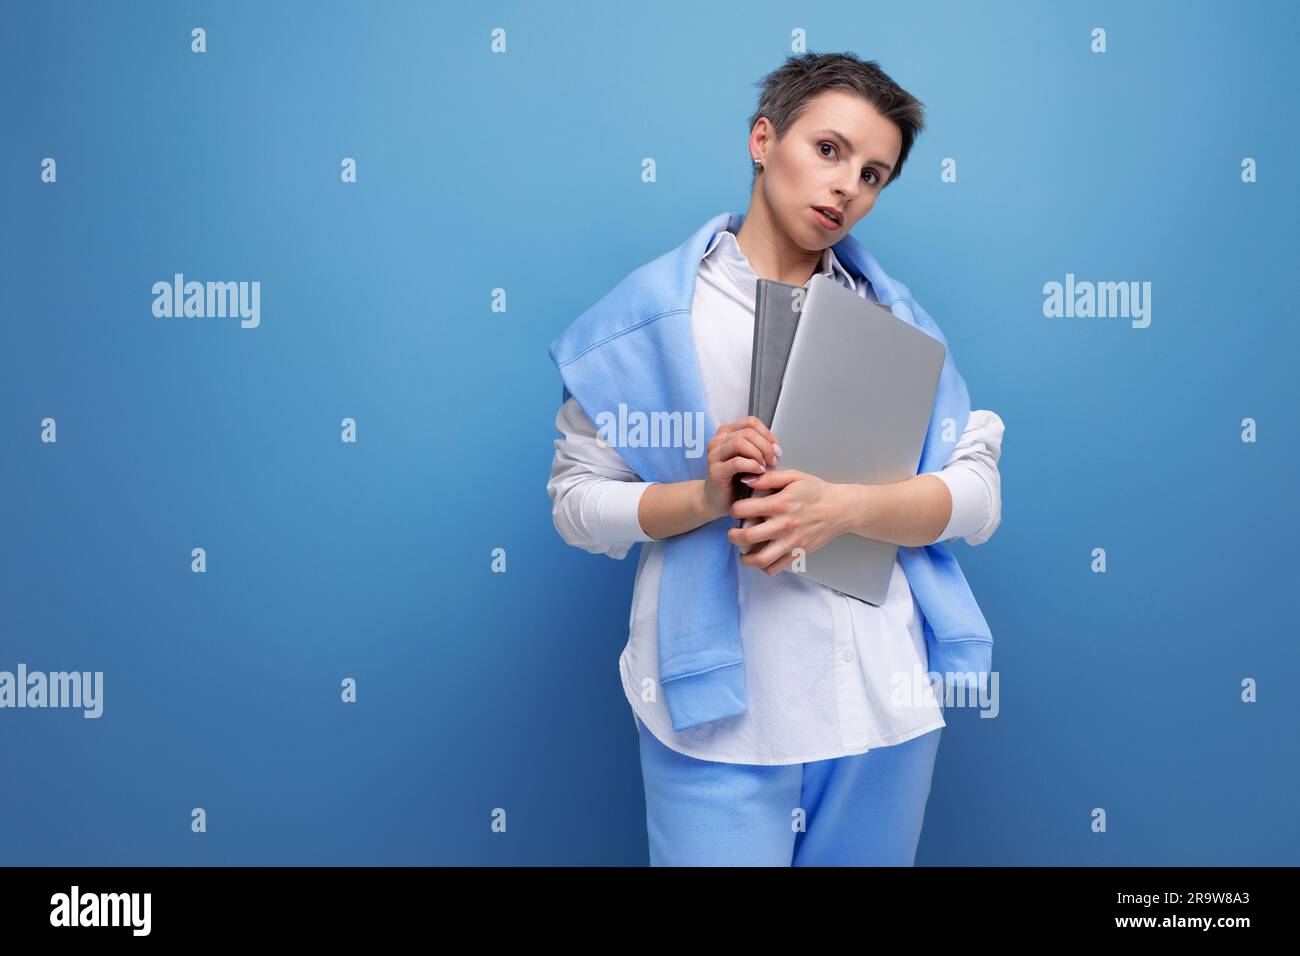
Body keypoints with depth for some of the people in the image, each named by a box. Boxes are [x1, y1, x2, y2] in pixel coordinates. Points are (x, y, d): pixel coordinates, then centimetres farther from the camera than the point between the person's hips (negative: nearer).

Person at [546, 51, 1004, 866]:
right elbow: (577, 501, -1)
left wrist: (842, 506, -16)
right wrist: (703, 498, -19)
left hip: (881, 703, 3)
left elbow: (978, 494, 2)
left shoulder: (893, 316, 8)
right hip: (716, 711, -3)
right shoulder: (655, 308, 0)